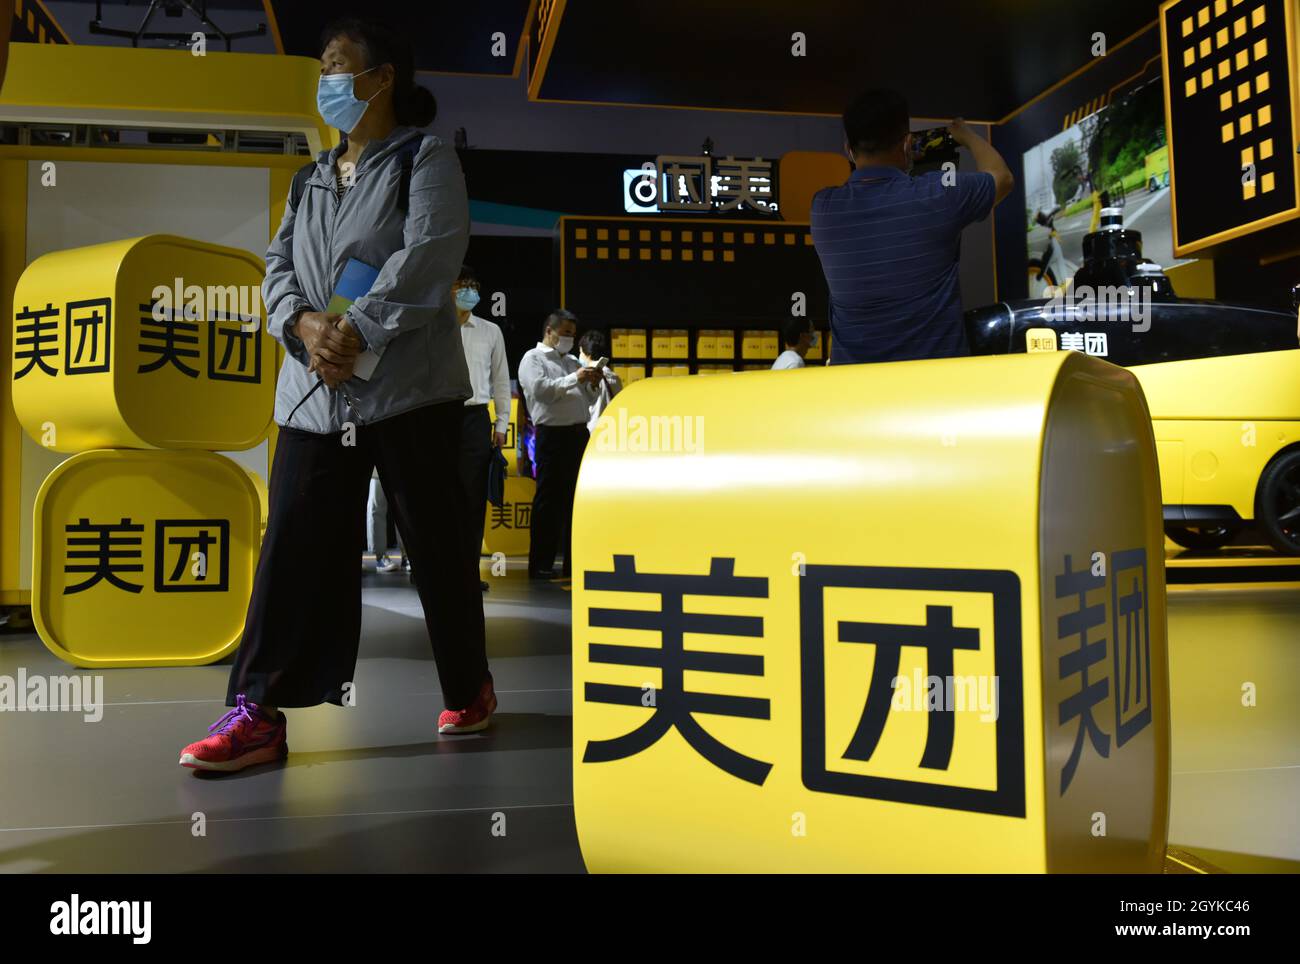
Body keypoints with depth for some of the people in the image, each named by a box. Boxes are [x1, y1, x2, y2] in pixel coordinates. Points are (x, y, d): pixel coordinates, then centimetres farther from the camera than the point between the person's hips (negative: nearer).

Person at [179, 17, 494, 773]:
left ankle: (469, 690, 21)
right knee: (293, 548, -1)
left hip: (409, 388, -5)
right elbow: (280, 267, 12)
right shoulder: (312, 179, 22)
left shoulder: (427, 159, 2)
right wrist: (304, 325, -9)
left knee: (436, 545, 4)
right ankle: (259, 711, 3)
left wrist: (356, 332, -19)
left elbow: (428, 258, -13)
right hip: (314, 393, 6)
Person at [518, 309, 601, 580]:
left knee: (576, 499, 8)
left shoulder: (573, 361, 22)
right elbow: (540, 390, -14)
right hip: (553, 435, -7)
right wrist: (574, 379, -15)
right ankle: (541, 565, -1)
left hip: (579, 434, 7)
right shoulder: (533, 358, 2)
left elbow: (588, 400, 24)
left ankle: (573, 562, 14)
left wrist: (592, 385, 4)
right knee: (548, 501, -5)